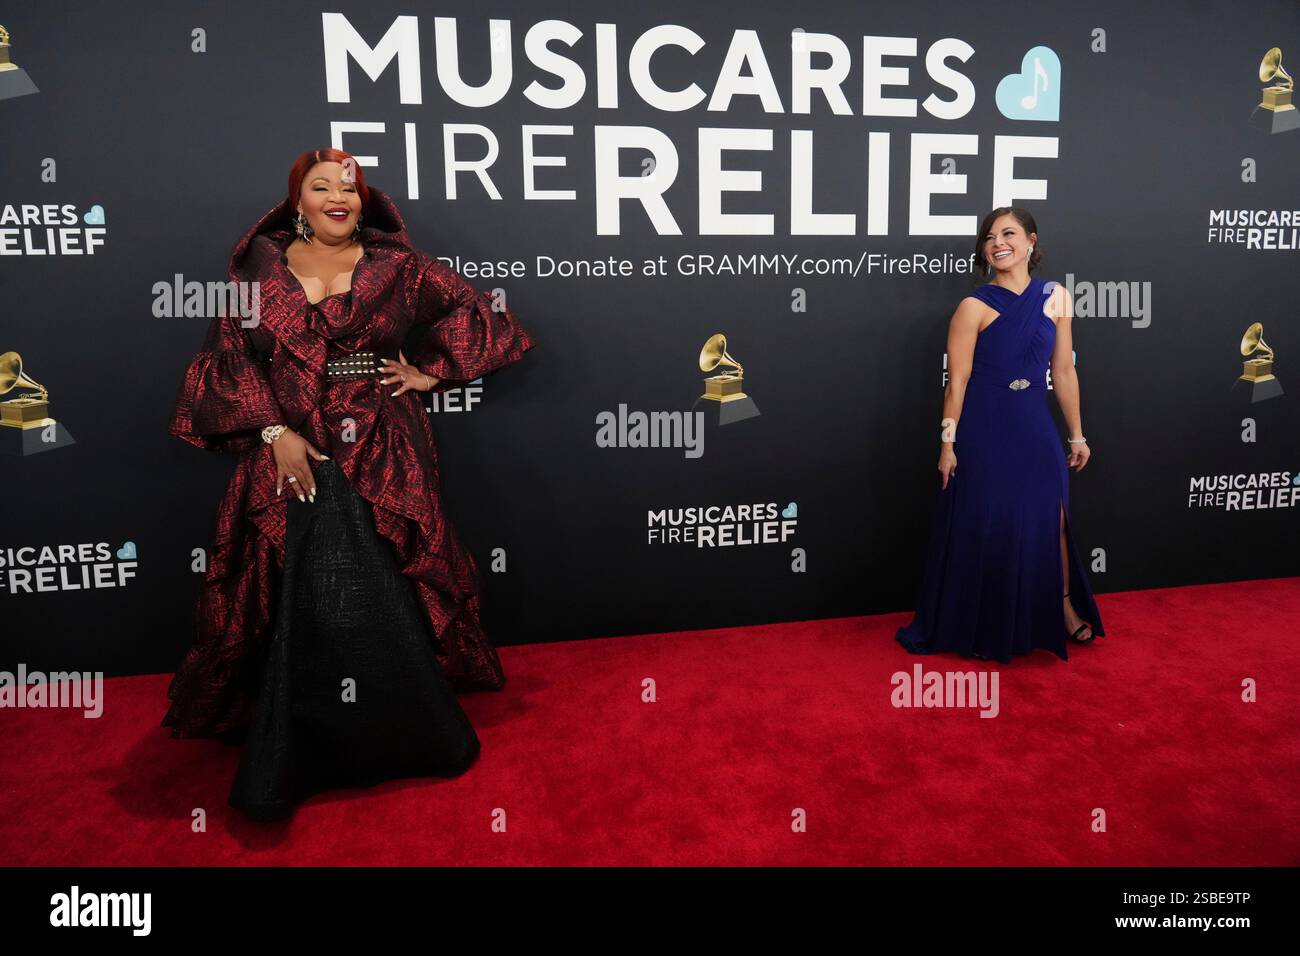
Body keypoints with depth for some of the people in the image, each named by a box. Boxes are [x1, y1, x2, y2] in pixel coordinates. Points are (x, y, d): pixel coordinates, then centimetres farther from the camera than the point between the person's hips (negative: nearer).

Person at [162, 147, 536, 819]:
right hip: (291, 454, 1)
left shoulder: (397, 269, 4)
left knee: (388, 597, 2)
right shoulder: (262, 269, 7)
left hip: (383, 459, -1)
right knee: (296, 603, 3)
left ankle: (412, 736, 20)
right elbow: (232, 361, 1)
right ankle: (289, 754, 18)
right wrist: (274, 433, -11)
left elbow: (474, 311, 9)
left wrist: (431, 371, 2)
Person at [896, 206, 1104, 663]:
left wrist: (1076, 434, 10)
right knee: (986, 529, 5)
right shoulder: (975, 306, -7)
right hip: (984, 432, -3)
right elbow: (957, 381, -8)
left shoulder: (1056, 297, 4)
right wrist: (948, 443, -11)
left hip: (1035, 429, 4)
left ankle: (1064, 607, 34)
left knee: (1049, 521, 11)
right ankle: (984, 629, 22)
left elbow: (1064, 372, 8)